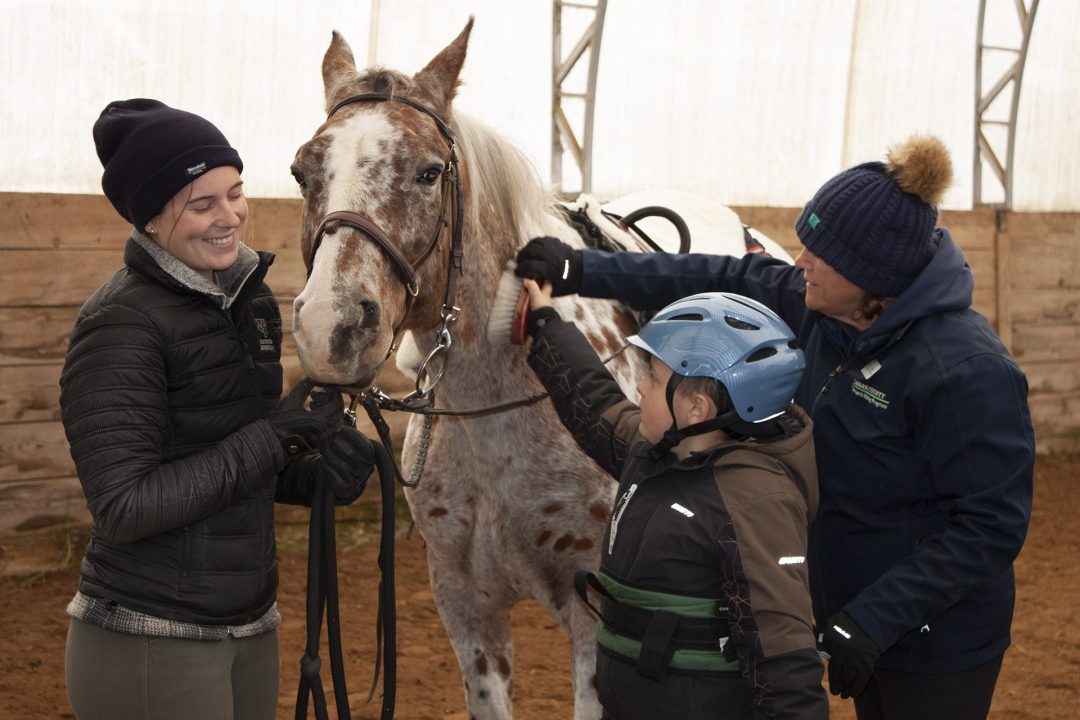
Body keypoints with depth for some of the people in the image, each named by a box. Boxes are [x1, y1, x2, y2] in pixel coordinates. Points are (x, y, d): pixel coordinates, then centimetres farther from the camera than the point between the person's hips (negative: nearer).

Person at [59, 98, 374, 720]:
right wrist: (273, 436, -21)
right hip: (150, 641, -7)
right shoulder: (122, 324, -16)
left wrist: (321, 473, -3)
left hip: (251, 628, 8)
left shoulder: (252, 299, 8)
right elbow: (124, 508, -21)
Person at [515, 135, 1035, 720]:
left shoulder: (967, 370, -27)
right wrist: (580, 271, 8)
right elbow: (722, 282, 8)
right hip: (857, 617, 8)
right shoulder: (817, 306, -4)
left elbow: (992, 527, -26)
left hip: (936, 643, -8)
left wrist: (870, 621, -29)